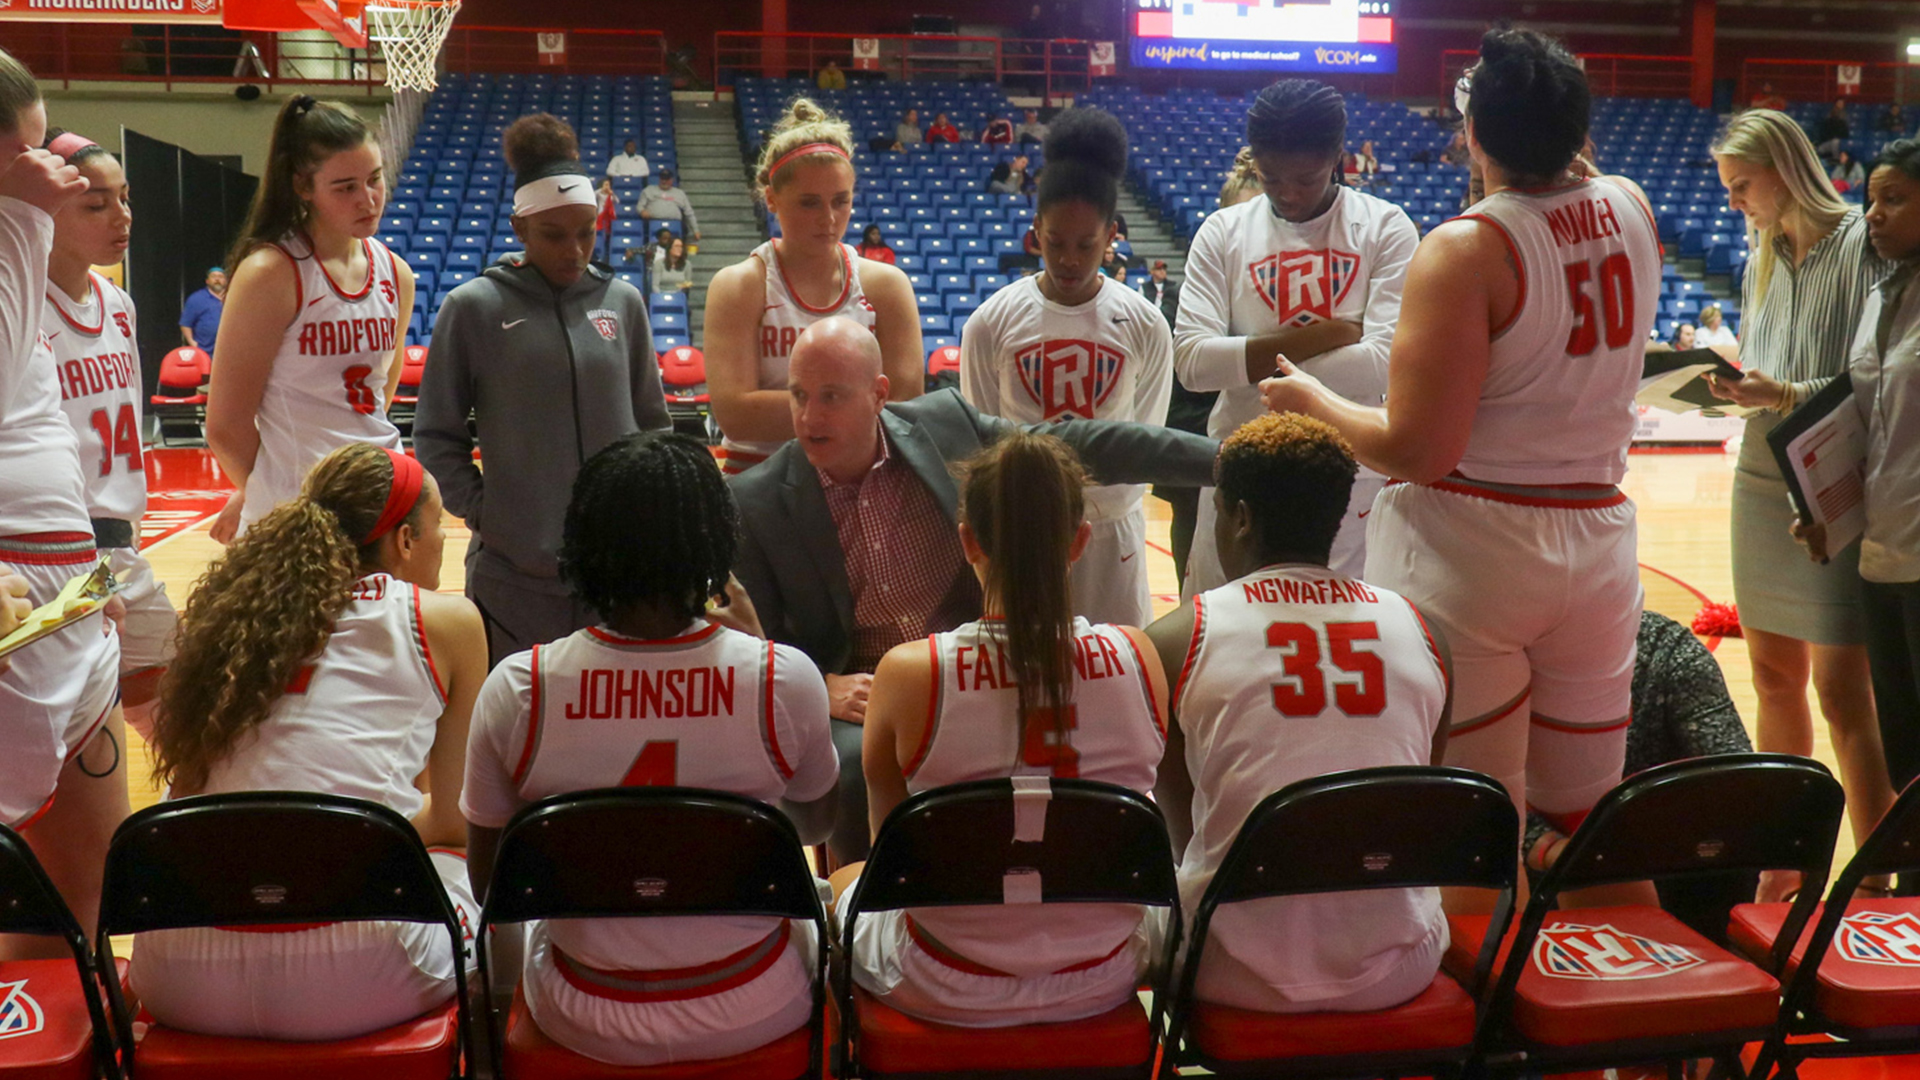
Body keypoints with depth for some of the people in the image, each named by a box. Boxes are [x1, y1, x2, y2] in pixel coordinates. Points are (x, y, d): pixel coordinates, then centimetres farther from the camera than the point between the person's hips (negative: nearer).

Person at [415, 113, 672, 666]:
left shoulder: (623, 301, 6)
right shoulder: (474, 307, -2)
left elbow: (653, 423, 14)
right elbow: (436, 435, 3)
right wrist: (481, 514, -5)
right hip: (515, 571, -2)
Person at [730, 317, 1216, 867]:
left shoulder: (945, 425, -1)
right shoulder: (757, 502, -4)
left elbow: (1079, 445, 5)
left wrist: (1223, 456, 2)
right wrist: (820, 688, -19)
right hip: (860, 698, -1)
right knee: (853, 767, -33)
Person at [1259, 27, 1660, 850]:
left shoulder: (1465, 249, -15)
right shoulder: (1629, 210, 3)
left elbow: (1416, 451, -16)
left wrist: (1312, 400, -2)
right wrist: (1551, 113, 25)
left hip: (1465, 555, -6)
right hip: (1597, 543, 6)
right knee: (1583, 818, 15)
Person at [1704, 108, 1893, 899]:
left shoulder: (1860, 243, -9)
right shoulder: (1765, 256, 12)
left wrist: (1785, 395, -24)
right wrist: (1729, 385, -4)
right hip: (1762, 483, 7)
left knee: (1841, 686, -5)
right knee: (1774, 677, 12)